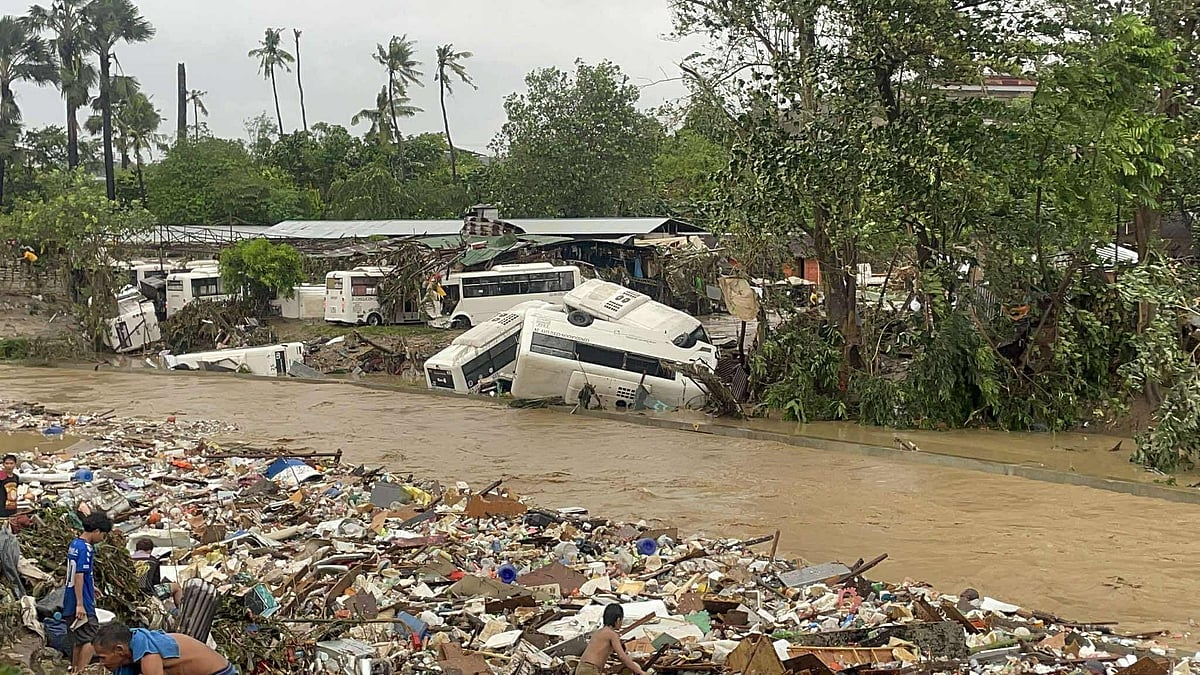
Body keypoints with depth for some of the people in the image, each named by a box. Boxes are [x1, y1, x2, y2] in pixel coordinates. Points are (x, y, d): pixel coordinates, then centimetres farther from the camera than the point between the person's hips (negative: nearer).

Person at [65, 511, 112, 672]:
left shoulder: (74, 544, 12)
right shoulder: (85, 548, -17)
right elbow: (79, 576, -21)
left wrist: (90, 587, 37)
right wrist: (80, 604, -22)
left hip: (70, 604, 10)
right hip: (83, 604, -10)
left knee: (78, 640, 16)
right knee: (91, 639, -6)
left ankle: (75, 670, 22)